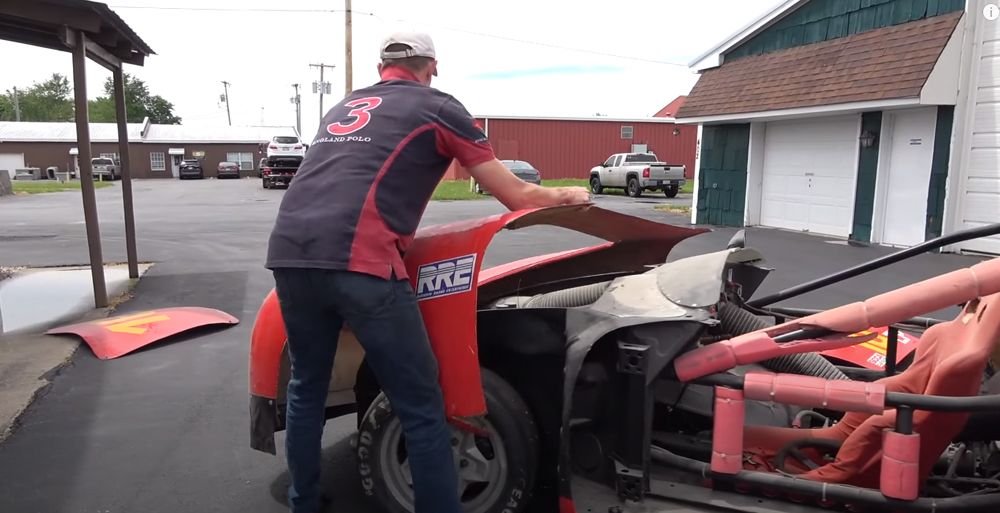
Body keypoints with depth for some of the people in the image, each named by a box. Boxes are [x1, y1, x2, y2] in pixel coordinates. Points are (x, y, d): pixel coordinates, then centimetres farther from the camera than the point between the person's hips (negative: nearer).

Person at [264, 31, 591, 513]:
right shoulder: (437, 107, 13)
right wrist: (570, 195, 34)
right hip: (357, 260, -7)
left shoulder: (341, 107, 29)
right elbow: (517, 196, 15)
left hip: (288, 253, 7)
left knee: (306, 388, 24)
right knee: (421, 406, 4)